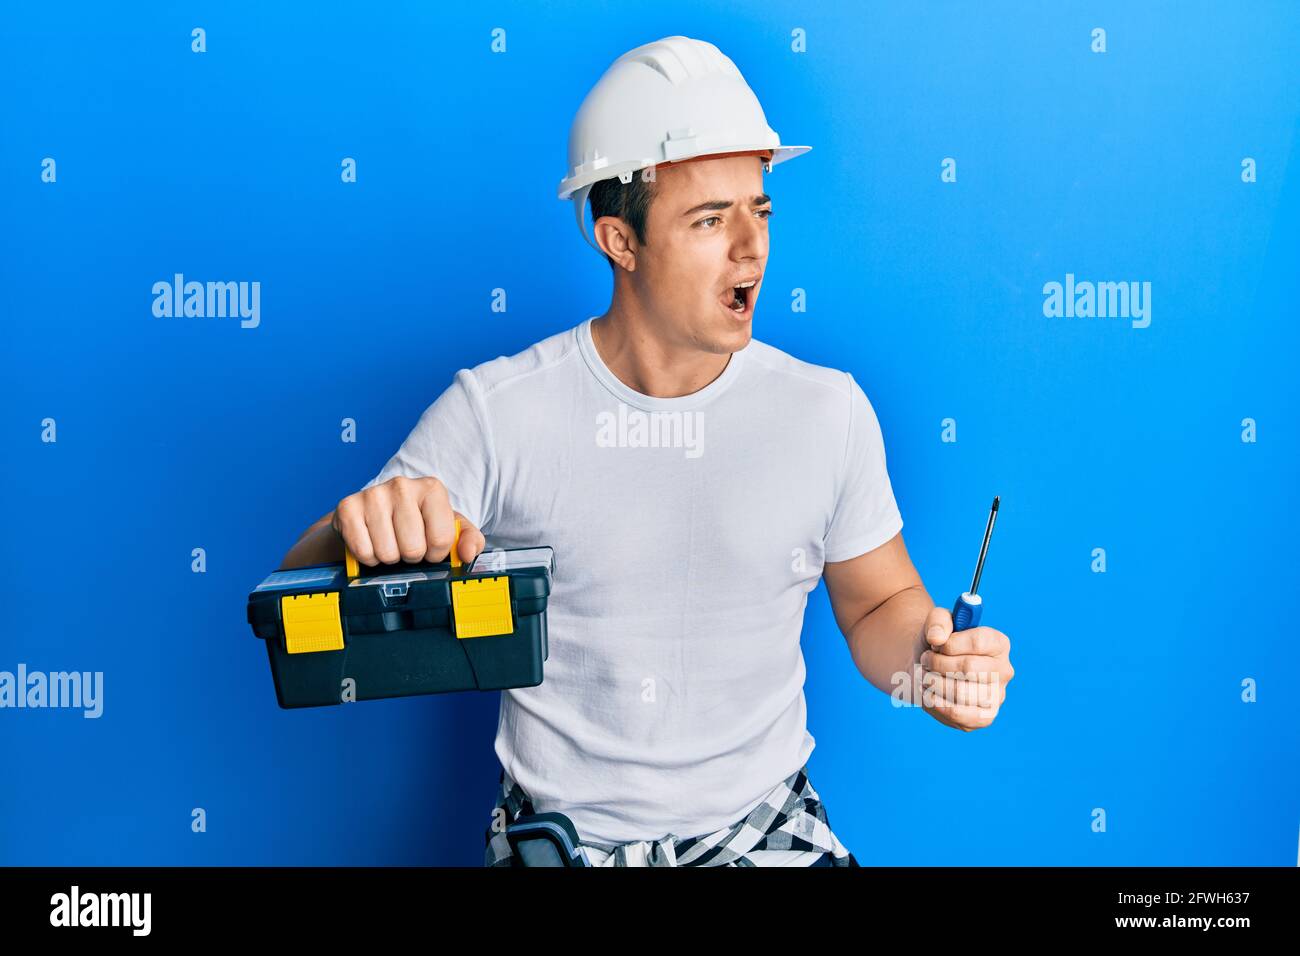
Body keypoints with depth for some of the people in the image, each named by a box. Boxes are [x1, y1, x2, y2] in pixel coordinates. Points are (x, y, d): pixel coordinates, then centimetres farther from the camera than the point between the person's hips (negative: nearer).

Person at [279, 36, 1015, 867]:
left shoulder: (827, 409, -3)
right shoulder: (494, 412, -9)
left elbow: (877, 606, 8)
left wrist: (924, 654, -14)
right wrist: (355, 532, -30)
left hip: (766, 826, 1)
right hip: (558, 830, 0)